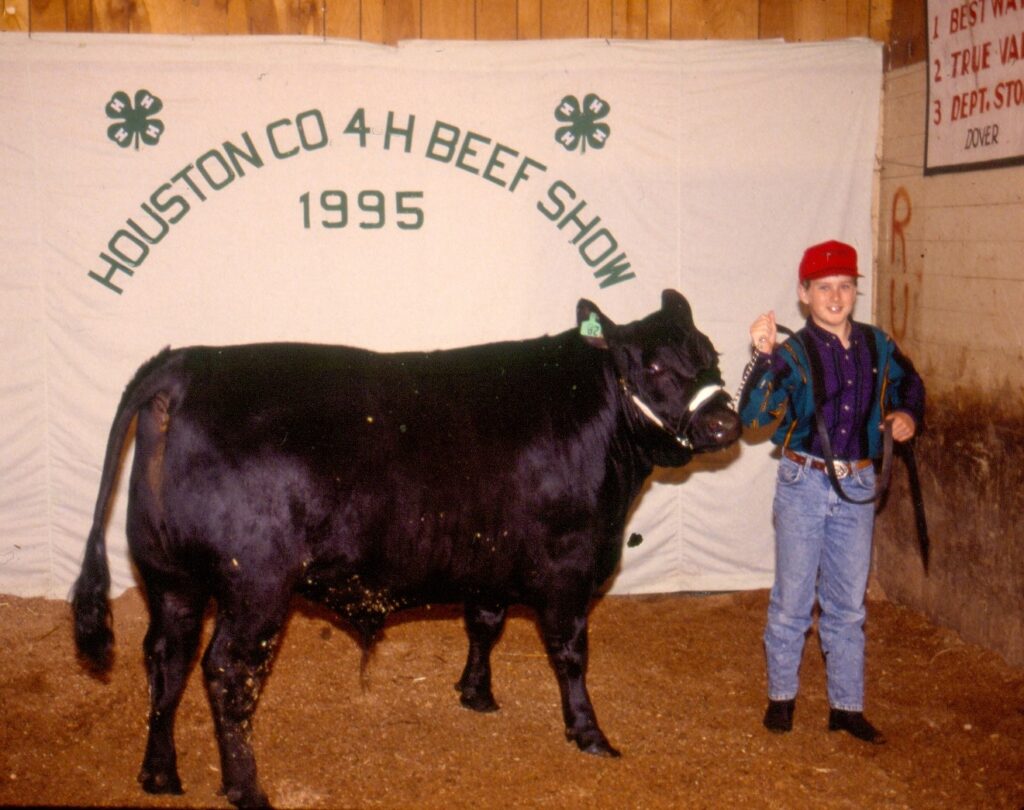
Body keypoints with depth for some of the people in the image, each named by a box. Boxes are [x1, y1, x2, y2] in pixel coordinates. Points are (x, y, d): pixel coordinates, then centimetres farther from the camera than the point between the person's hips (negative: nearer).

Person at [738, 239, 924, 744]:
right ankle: (781, 695, 23)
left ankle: (847, 706, 22)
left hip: (857, 488, 3)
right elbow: (754, 414, -24)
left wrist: (907, 415, 2)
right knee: (792, 599, 6)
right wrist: (763, 358, -37)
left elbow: (909, 385, 22)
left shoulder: (877, 346, 3)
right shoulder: (793, 354, -10)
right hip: (803, 484, -3)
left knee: (848, 605, 12)